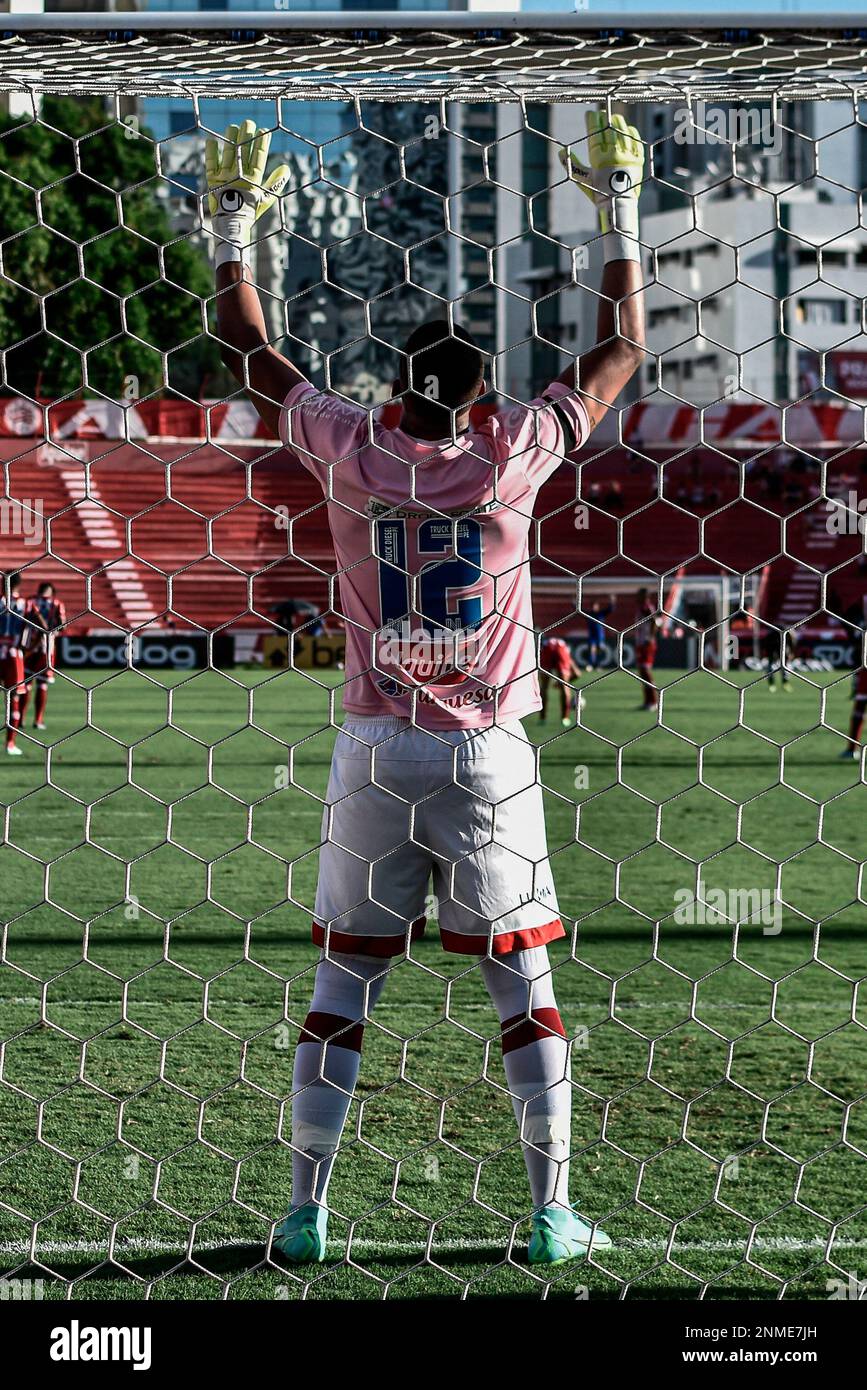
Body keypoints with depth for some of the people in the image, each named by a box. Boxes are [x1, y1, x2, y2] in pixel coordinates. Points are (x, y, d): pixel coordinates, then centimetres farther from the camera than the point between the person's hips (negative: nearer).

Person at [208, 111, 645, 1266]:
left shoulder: (352, 453, -2)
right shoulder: (514, 456, -4)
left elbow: (250, 351, 12)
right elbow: (622, 353, 8)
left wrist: (234, 231, 21)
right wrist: (621, 216, 15)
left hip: (377, 750, 1)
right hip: (487, 755, -1)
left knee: (341, 990, 7)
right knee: (525, 991, 6)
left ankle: (306, 1212, 7)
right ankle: (552, 1216, 6)